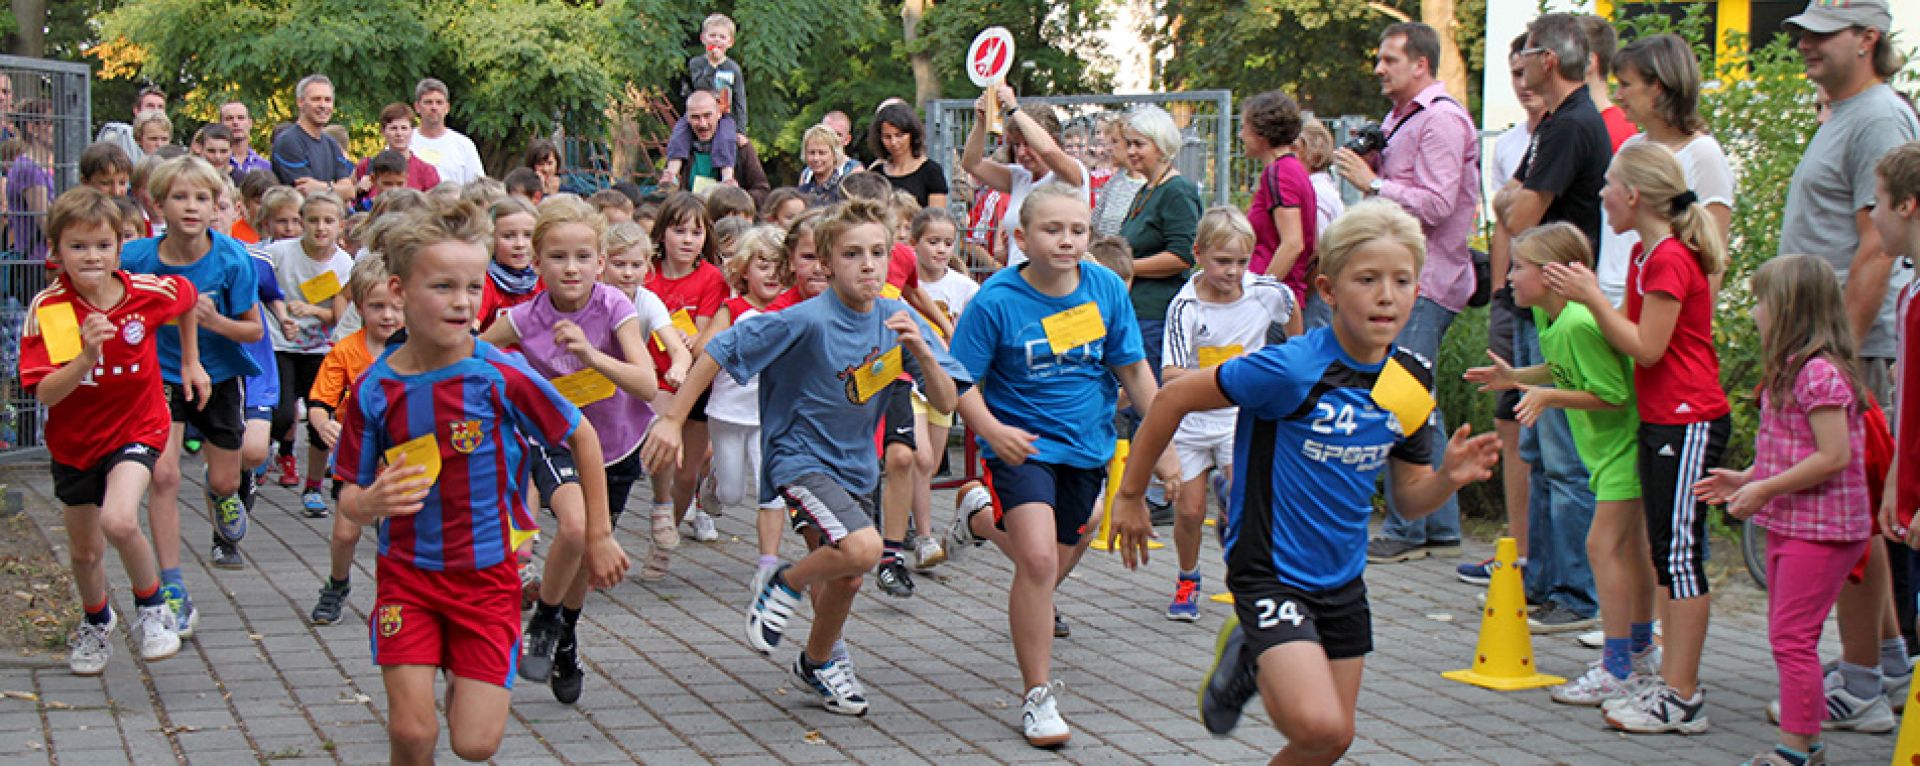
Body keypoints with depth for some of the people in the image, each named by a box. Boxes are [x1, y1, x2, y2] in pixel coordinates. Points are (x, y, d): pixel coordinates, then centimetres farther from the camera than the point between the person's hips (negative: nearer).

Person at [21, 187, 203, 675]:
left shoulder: (147, 292, -17)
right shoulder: (47, 309, -21)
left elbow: (188, 298, 8)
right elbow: (44, 393, -27)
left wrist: (191, 361, 14)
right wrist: (86, 357, -42)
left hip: (136, 428, -2)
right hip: (73, 441, 2)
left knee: (119, 521, -28)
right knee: (84, 551, 17)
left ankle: (151, 606, 0)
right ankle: (96, 620, 49)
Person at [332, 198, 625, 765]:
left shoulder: (502, 376, -13)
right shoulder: (374, 390, -8)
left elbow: (582, 437, 0)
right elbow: (349, 497, 1)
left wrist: (599, 537, 5)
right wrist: (369, 502, -24)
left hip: (487, 574, -1)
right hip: (407, 574, 1)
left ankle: (464, 679, 30)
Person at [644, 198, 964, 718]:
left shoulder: (897, 319, -7)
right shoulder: (806, 320, -24)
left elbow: (945, 402, -8)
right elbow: (719, 352, -17)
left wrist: (920, 349, -25)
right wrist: (672, 419, -18)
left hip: (855, 465, 6)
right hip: (799, 457, -6)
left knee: (846, 579, 19)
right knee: (863, 547, -29)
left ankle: (817, 663, 47)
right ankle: (785, 586, 1)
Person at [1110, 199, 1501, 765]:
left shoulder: (1412, 384, -1)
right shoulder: (1292, 369, -21)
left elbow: (1409, 500, 9)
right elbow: (1175, 398, -12)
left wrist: (1449, 478, -14)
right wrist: (1131, 495, -4)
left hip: (1342, 577, 7)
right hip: (1270, 571, -7)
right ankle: (1249, 661, 6)